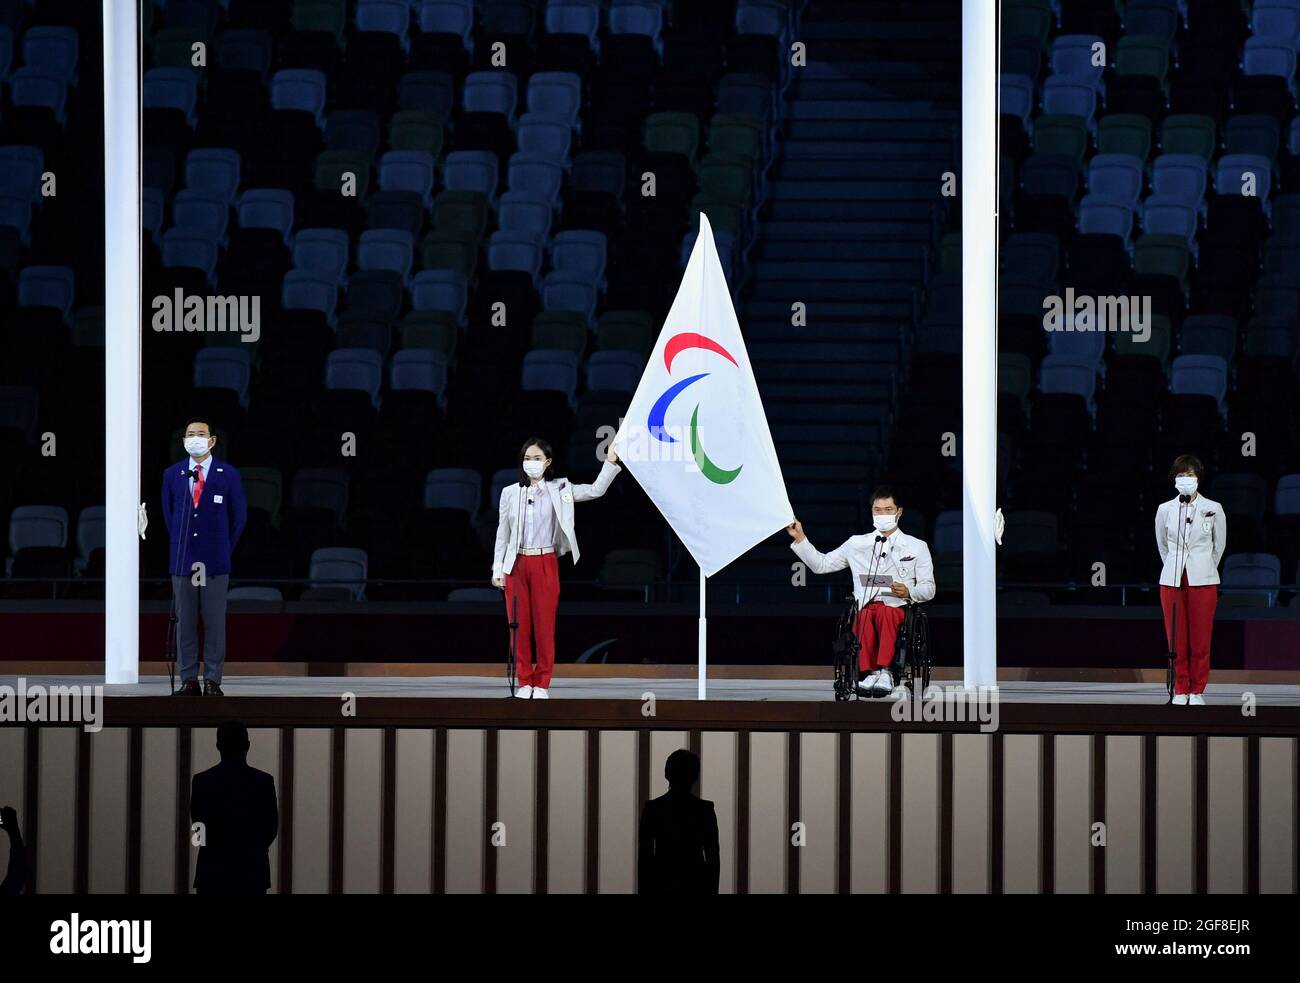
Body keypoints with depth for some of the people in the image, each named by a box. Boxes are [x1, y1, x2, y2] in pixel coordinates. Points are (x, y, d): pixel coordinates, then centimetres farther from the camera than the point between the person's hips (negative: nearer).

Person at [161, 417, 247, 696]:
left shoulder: (228, 475, 3)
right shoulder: (172, 475, 8)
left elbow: (238, 516, 8)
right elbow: (168, 515, 16)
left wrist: (224, 548, 8)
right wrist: (179, 546, 11)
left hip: (216, 561, -2)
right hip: (183, 558, 2)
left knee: (215, 623, -1)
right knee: (185, 623, 2)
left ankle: (213, 681, 2)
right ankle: (189, 680, 5)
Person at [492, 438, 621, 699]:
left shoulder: (559, 490, 3)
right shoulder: (510, 493, 6)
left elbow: (595, 491, -2)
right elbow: (502, 533, 9)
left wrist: (610, 462, -13)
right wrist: (498, 570, 6)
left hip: (546, 564, -1)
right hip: (516, 564, 1)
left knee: (545, 624, -1)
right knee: (519, 624, 2)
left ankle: (542, 683, 7)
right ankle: (524, 682, 10)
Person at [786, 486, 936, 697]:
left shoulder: (917, 547, 19)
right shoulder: (857, 544, 24)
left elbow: (928, 589, 15)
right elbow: (821, 564, 24)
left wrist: (908, 592, -7)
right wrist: (799, 538, 14)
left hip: (897, 608, -1)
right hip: (865, 606, 1)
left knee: (884, 613, -39)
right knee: (866, 618, -37)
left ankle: (884, 670, -50)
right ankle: (869, 672, -48)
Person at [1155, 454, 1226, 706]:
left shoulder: (1213, 509, -1)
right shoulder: (1165, 510, 3)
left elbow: (1220, 544, 12)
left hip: (1203, 581, -1)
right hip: (1172, 580, 1)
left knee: (1200, 638, 0)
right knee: (1176, 638, 1)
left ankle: (1197, 691, 8)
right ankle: (1180, 690, 10)